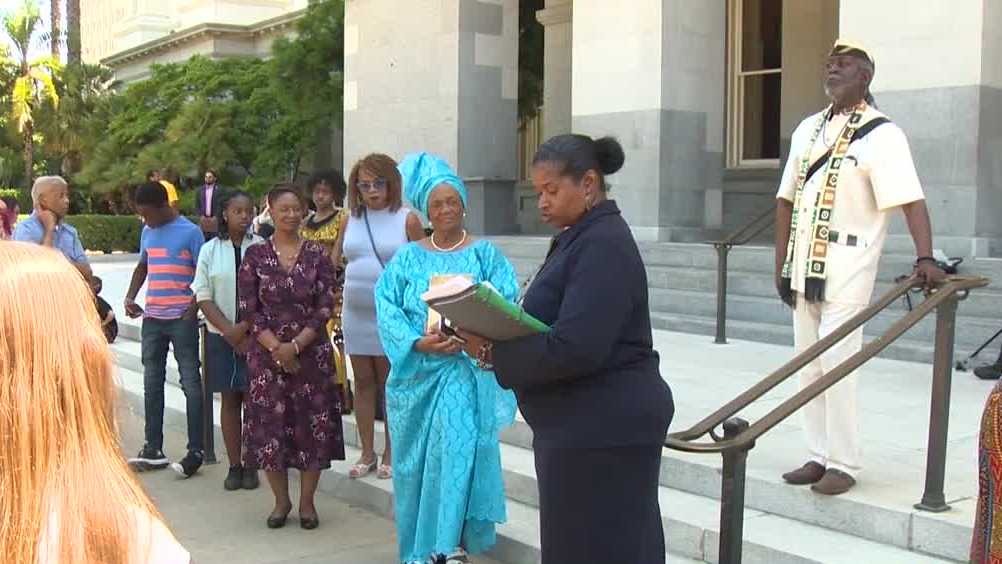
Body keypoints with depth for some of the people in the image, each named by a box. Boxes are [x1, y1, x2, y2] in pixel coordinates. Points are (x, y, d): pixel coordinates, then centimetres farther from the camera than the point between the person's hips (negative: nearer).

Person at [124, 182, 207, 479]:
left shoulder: (190, 232, -7)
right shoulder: (148, 232, 11)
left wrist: (193, 310, -14)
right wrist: (130, 297, 9)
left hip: (182, 319, -6)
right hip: (152, 318, 7)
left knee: (190, 382, -1)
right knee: (152, 383, 10)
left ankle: (195, 451, 2)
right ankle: (153, 449, 19)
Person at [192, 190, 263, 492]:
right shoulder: (210, 249, 3)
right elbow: (203, 296, 0)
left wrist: (246, 327, -12)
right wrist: (228, 330, -10)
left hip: (255, 334, -2)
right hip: (221, 335, 2)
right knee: (229, 398, 7)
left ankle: (251, 465, 10)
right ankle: (234, 465, 14)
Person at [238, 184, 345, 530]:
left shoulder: (317, 255, 1)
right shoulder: (255, 256, 2)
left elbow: (325, 307, -3)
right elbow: (248, 309, -1)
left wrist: (295, 345, -12)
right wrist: (276, 347, -11)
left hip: (311, 351, 0)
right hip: (267, 352, 0)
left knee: (313, 424, 2)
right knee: (269, 423, 2)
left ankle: (307, 501, 16)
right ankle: (281, 500, 19)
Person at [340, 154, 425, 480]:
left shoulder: (407, 220, -3)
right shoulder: (351, 220, 9)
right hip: (356, 314, 4)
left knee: (391, 384, 5)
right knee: (363, 383, 9)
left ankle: (390, 453, 17)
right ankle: (367, 453, 19)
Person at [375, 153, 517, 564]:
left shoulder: (485, 254, 5)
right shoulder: (407, 259, 9)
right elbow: (388, 309, -1)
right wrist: (419, 343, -18)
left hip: (464, 369, -2)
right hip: (417, 372, 3)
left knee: (456, 443, -19)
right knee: (417, 457, 6)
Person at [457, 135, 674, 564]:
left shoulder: (604, 245, -18)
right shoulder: (580, 238, 13)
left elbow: (575, 348, -27)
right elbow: (552, 324, 16)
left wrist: (492, 353, -17)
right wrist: (493, 334, -1)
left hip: (604, 431, -10)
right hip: (583, 428, 10)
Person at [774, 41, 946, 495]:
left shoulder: (881, 133, -6)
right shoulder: (808, 129, 15)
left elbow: (910, 198, -17)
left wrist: (926, 257, -30)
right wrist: (781, 265, 12)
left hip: (847, 267, -7)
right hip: (804, 265, 7)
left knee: (836, 363, -7)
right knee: (808, 364, 9)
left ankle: (844, 464, 4)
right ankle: (819, 456, 19)